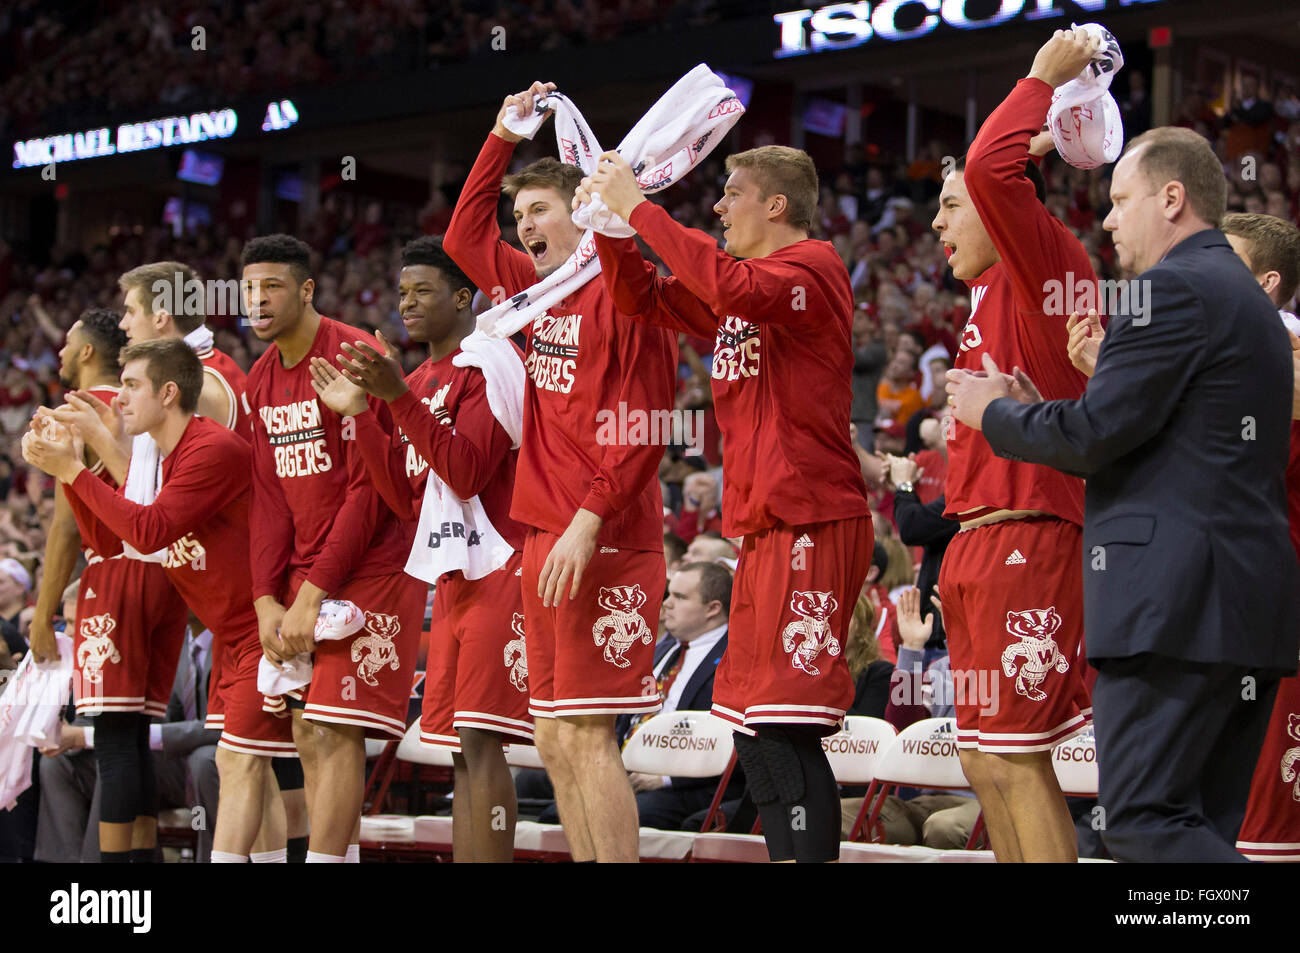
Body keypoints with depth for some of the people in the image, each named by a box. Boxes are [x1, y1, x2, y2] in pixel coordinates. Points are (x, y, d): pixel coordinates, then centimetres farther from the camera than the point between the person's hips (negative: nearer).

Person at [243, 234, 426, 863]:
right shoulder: (261, 379, 12)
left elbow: (369, 491, -17)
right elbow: (270, 498, 10)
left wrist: (314, 593, -18)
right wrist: (266, 599, -1)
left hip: (371, 567, -8)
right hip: (304, 577, 8)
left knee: (333, 732, -12)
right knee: (309, 734, 6)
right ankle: (341, 854, 12)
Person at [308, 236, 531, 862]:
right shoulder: (420, 383, 18)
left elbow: (466, 472, -18)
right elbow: (408, 500, 14)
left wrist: (399, 397, -22)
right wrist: (361, 415, 7)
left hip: (499, 573, -9)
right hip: (451, 578, 9)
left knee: (479, 740, -14)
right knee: (460, 747, 7)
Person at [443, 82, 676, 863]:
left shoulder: (623, 292, -7)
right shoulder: (536, 291, 16)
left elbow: (644, 426, -14)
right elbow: (465, 237, 32)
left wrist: (589, 519, -21)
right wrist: (504, 138, 28)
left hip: (604, 547, -8)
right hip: (544, 537, 8)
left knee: (585, 737, -11)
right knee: (555, 743, 8)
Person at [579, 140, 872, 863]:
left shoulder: (813, 265, -7)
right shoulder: (737, 298, 22)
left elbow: (735, 288, -26)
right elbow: (644, 300, 26)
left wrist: (640, 209, -19)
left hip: (810, 525, -10)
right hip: (763, 526, 10)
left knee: (787, 726, -15)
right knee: (752, 725, 10)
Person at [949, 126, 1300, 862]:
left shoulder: (1175, 288, -8)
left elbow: (1097, 433, -13)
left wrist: (993, 411, 4)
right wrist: (1030, 408, 20)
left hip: (1176, 594, -10)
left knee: (1144, 822, -11)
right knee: (1202, 831, 9)